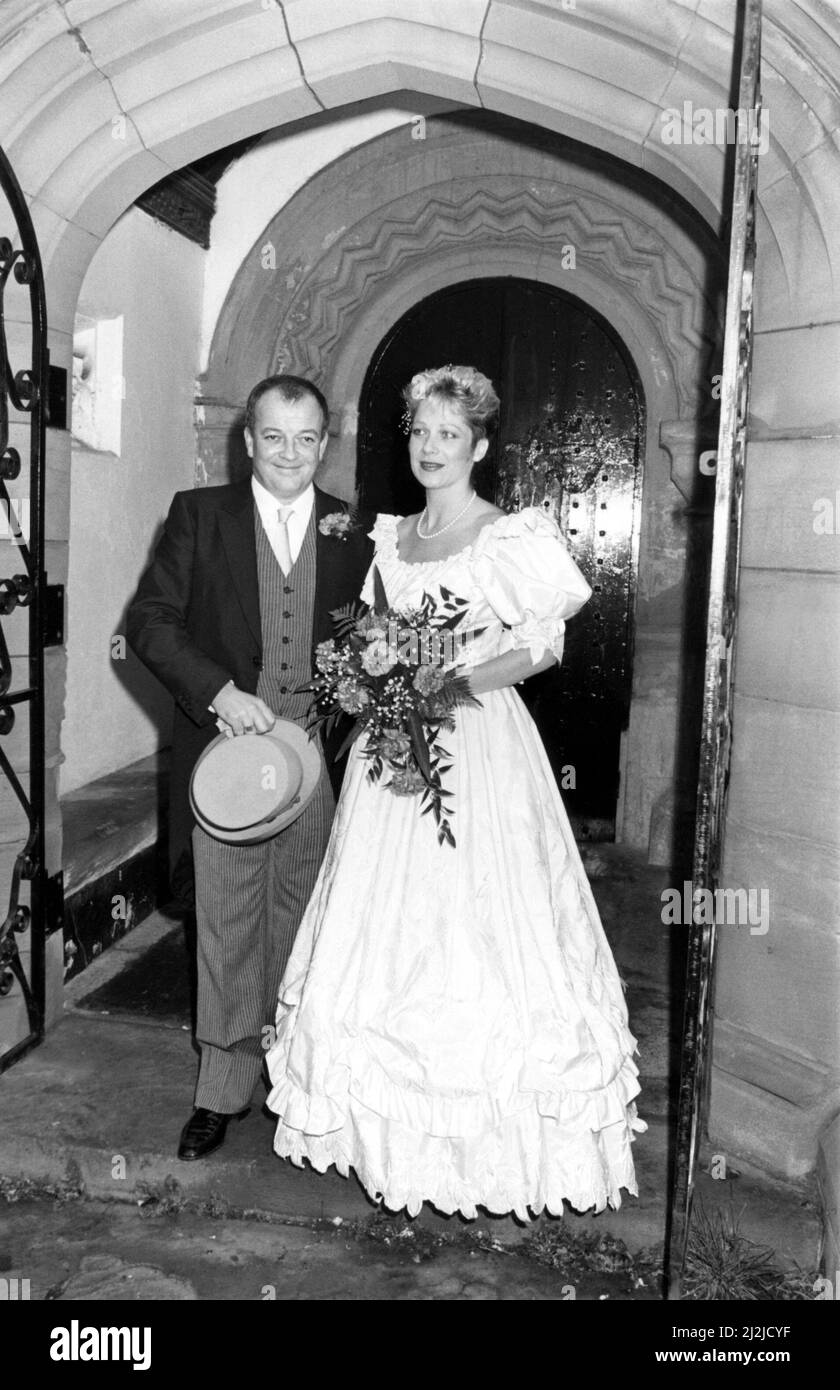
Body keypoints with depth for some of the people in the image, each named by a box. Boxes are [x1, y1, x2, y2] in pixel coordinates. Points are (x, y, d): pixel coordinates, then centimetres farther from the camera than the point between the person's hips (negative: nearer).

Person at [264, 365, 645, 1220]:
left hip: (477, 741, -6)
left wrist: (455, 681, -19)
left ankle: (495, 1134, 16)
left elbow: (544, 644, -8)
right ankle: (398, 1121, 26)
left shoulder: (513, 537, -6)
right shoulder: (389, 535, 13)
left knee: (476, 920, -2)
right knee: (388, 924, 9)